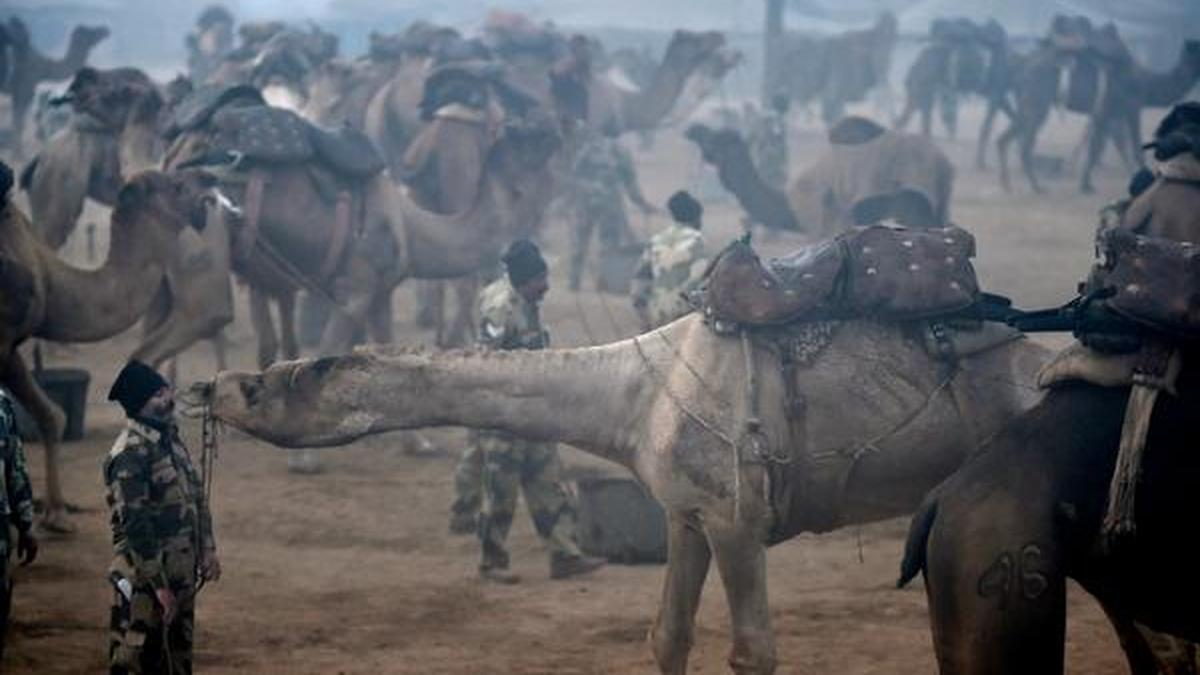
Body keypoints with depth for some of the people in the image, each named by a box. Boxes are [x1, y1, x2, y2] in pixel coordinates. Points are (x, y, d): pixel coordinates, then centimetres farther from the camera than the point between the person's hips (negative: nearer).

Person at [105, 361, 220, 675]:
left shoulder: (170, 438, 9)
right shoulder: (129, 454, -19)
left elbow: (196, 498, 18)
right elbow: (134, 524, -22)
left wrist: (207, 549, 11)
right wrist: (158, 585, -22)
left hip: (181, 571, 9)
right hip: (145, 577, -9)